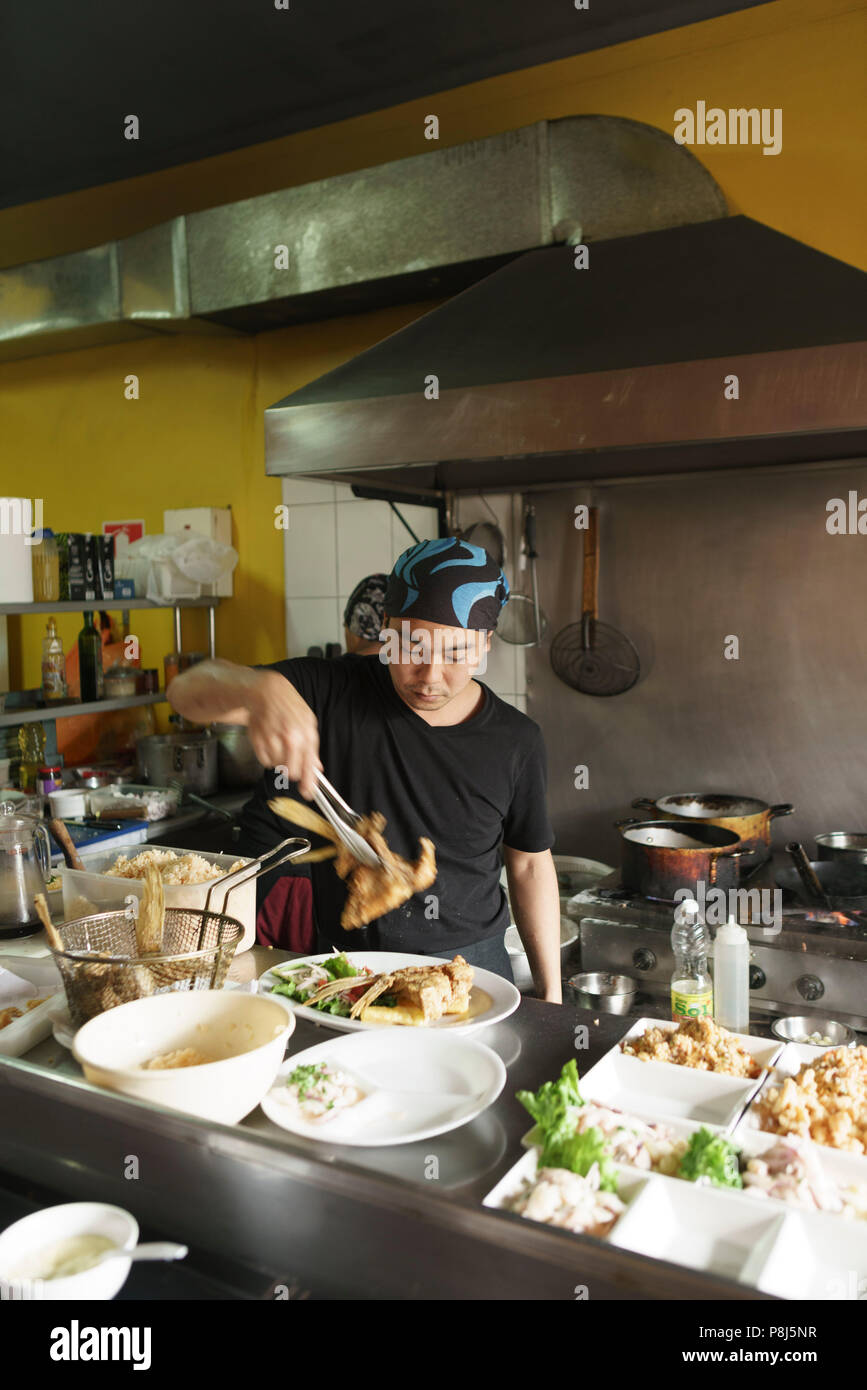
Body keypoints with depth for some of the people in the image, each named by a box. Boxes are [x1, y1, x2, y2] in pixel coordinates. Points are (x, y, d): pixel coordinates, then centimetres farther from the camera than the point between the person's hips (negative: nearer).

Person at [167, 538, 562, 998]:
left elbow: (529, 864, 5)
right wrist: (260, 689, -45)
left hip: (470, 971, 1)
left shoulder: (516, 741, -7)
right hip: (342, 964, 0)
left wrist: (551, 995, 6)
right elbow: (187, 691, -22)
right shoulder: (333, 692, -13)